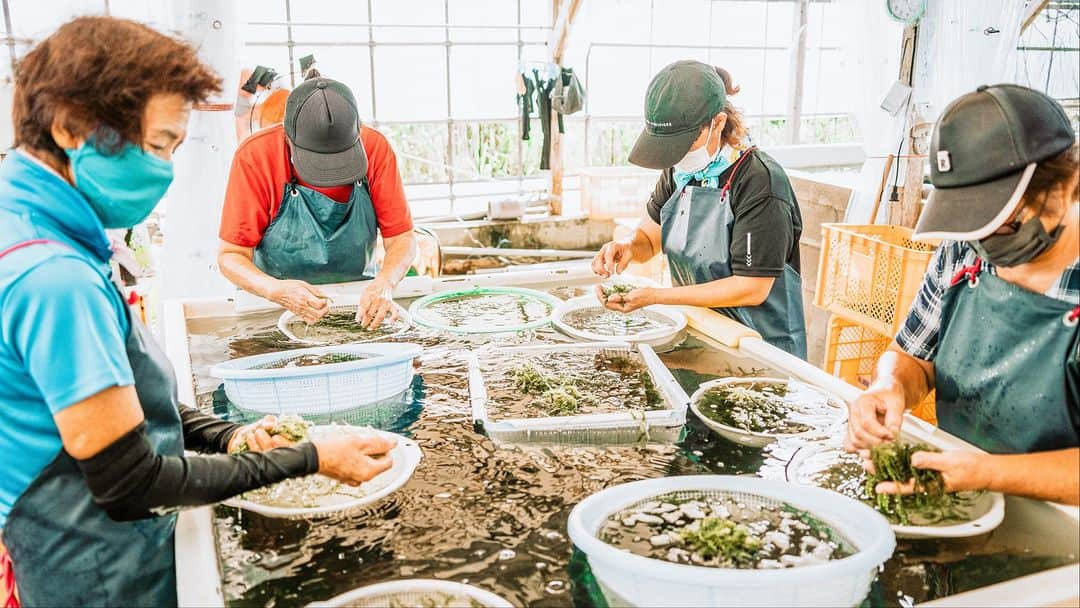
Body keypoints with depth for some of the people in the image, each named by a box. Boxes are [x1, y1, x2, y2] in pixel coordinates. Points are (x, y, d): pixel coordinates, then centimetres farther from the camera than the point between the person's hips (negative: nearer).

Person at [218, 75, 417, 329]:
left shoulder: (375, 148, -13)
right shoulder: (254, 156, -17)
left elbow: (402, 239, -8)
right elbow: (231, 255, -12)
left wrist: (383, 284, -29)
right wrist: (276, 290, -32)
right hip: (275, 307, -1)